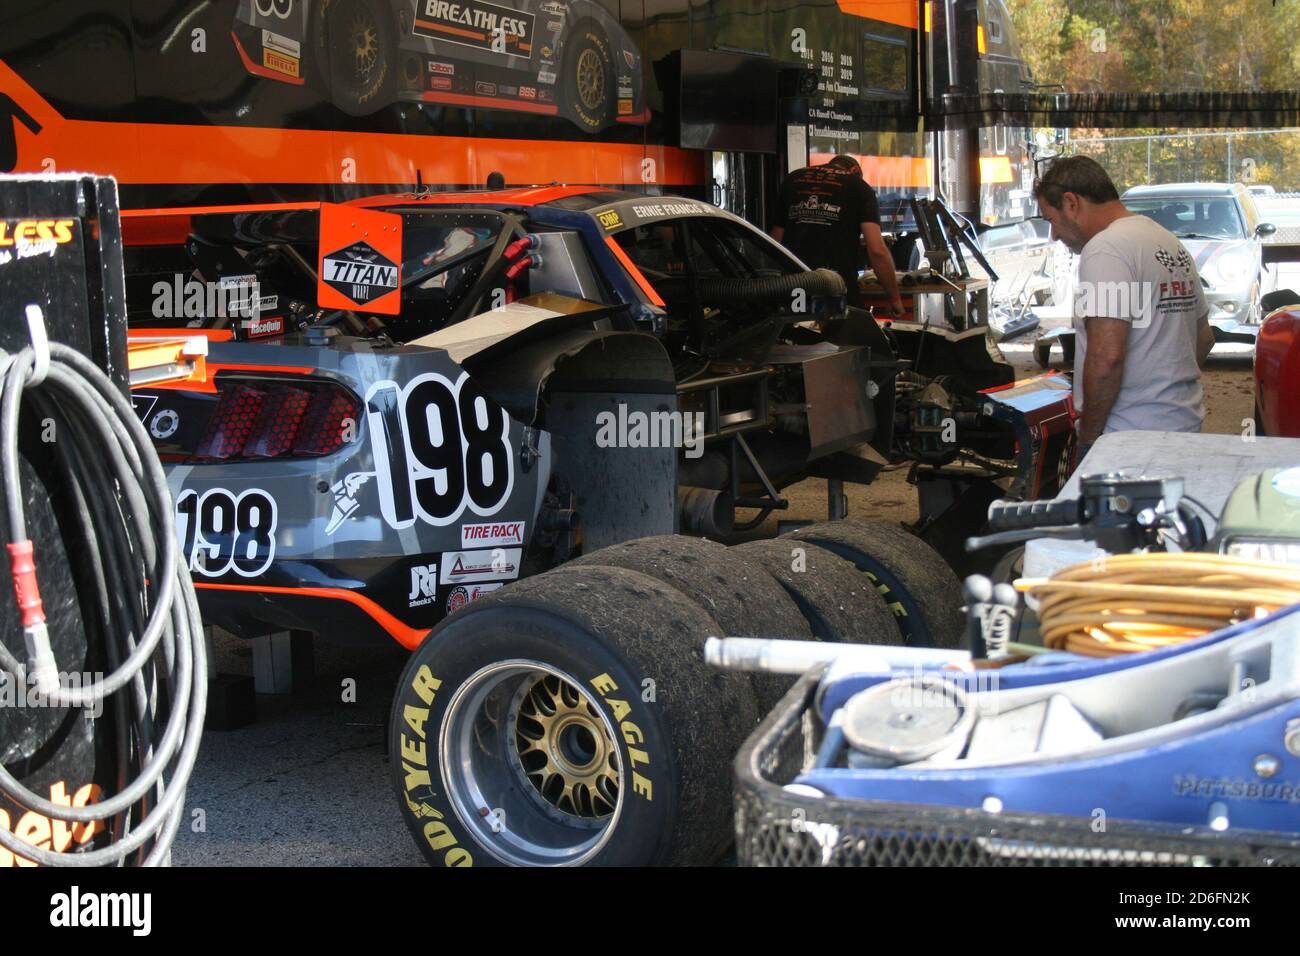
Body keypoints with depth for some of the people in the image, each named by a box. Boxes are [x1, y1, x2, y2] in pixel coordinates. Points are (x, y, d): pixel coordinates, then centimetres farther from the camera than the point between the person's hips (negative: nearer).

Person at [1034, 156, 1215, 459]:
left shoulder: (1106, 249, -15)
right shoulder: (1171, 243, 16)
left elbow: (1106, 358, -23)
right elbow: (1204, 338, 23)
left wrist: (1088, 435, -14)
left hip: (1130, 437, -9)